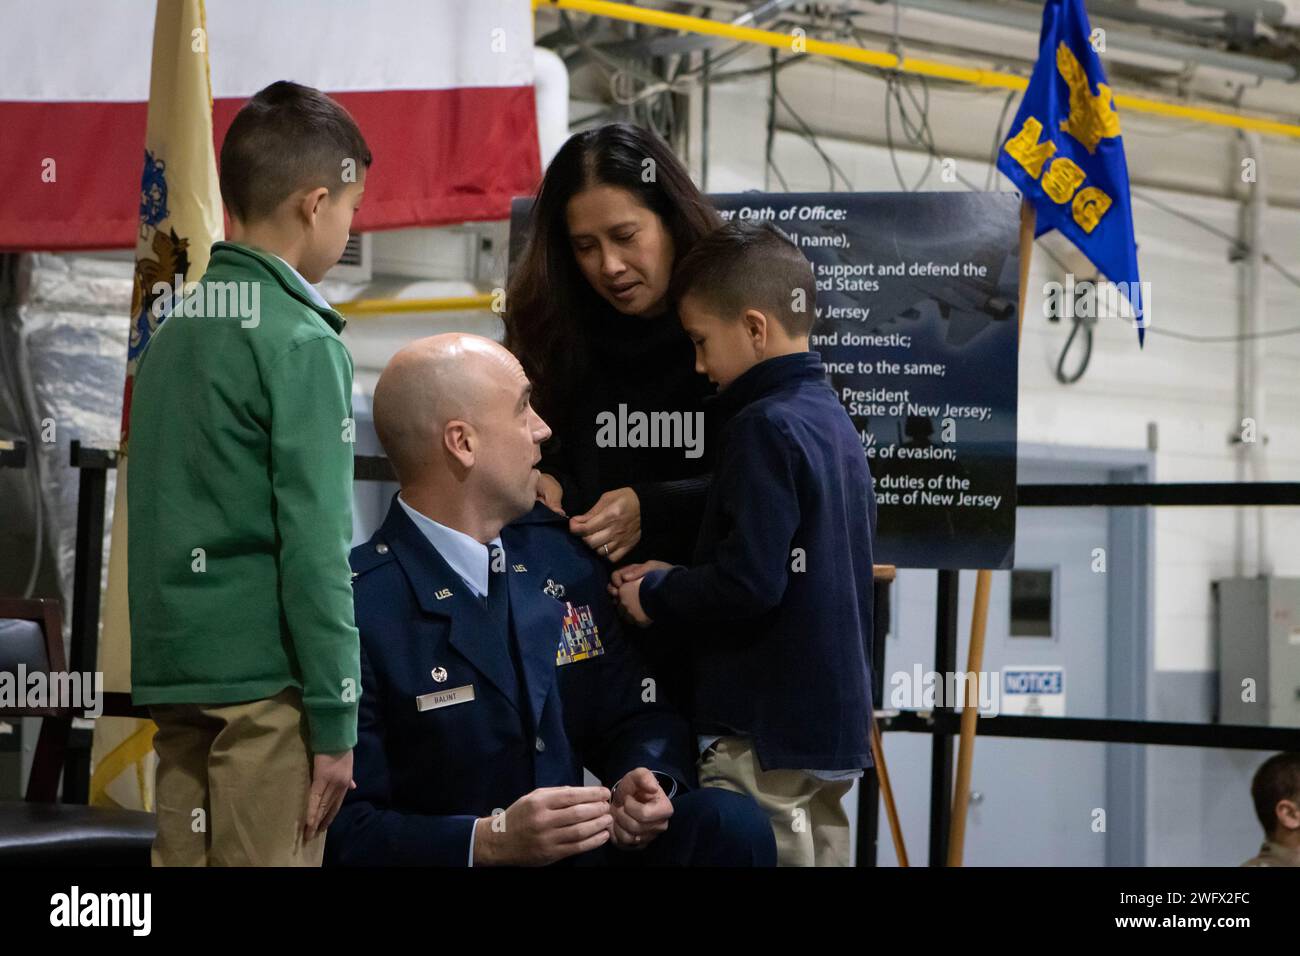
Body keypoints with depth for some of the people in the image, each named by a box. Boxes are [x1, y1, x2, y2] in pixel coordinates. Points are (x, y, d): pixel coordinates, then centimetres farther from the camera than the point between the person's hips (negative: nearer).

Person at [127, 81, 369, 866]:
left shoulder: (174, 331, 11)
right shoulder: (302, 343, -11)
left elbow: (163, 519, 14)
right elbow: (313, 548, -15)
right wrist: (336, 721, -11)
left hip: (174, 674, 7)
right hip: (265, 681, -7)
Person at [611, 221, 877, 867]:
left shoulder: (766, 426, -15)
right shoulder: (833, 421, 13)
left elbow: (749, 584, -22)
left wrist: (654, 596, -6)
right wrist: (675, 577, 12)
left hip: (766, 740, -10)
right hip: (831, 726, 10)